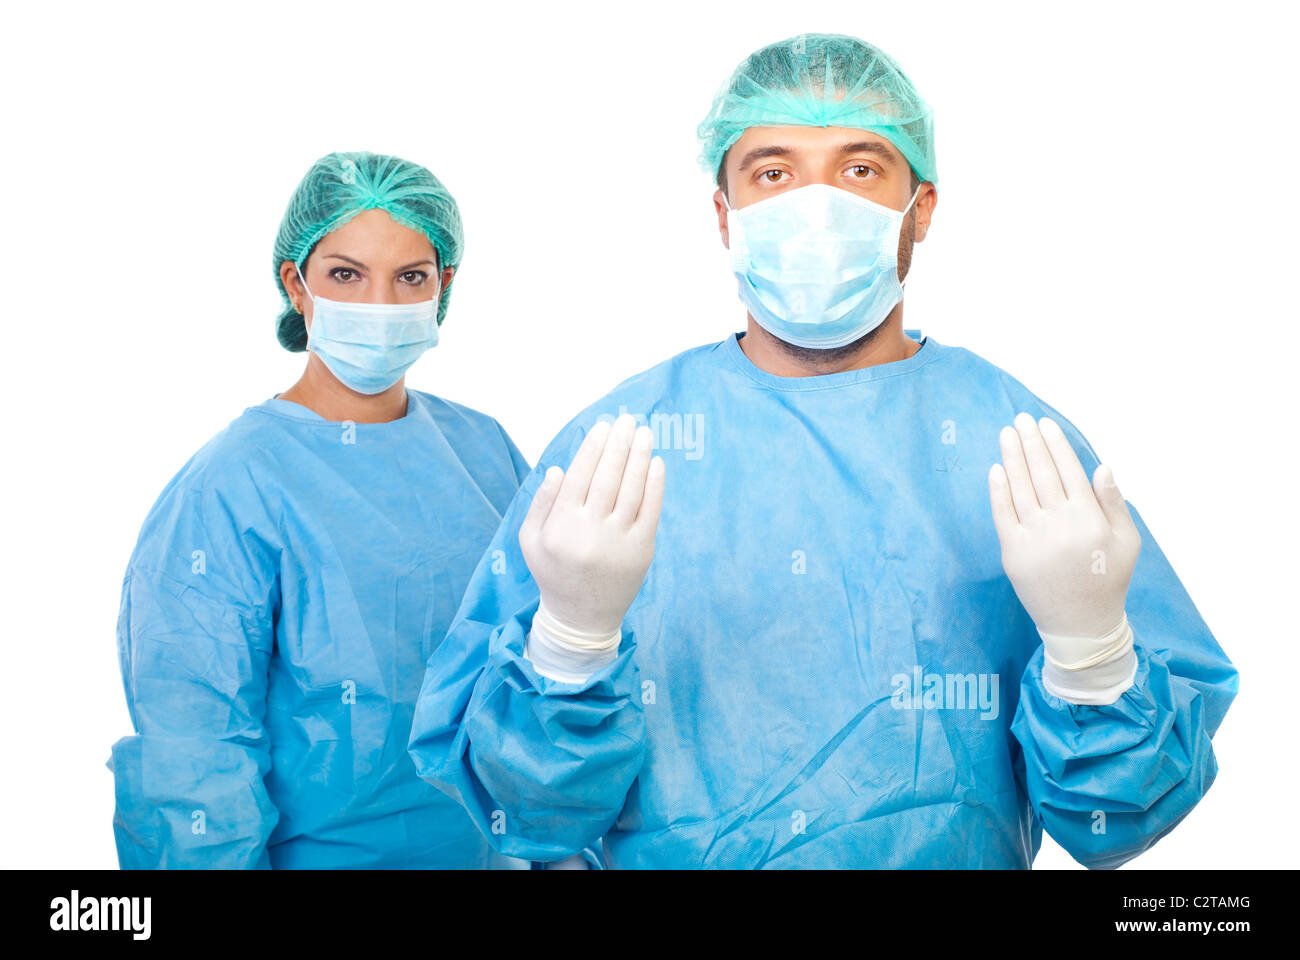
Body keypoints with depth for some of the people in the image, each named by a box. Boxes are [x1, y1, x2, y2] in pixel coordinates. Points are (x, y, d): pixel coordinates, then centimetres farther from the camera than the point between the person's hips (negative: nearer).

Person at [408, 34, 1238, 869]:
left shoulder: (1031, 452, -9)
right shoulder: (607, 444, -11)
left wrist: (1086, 641, -27)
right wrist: (570, 634, -29)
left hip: (960, 858, 1)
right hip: (664, 860, 0)